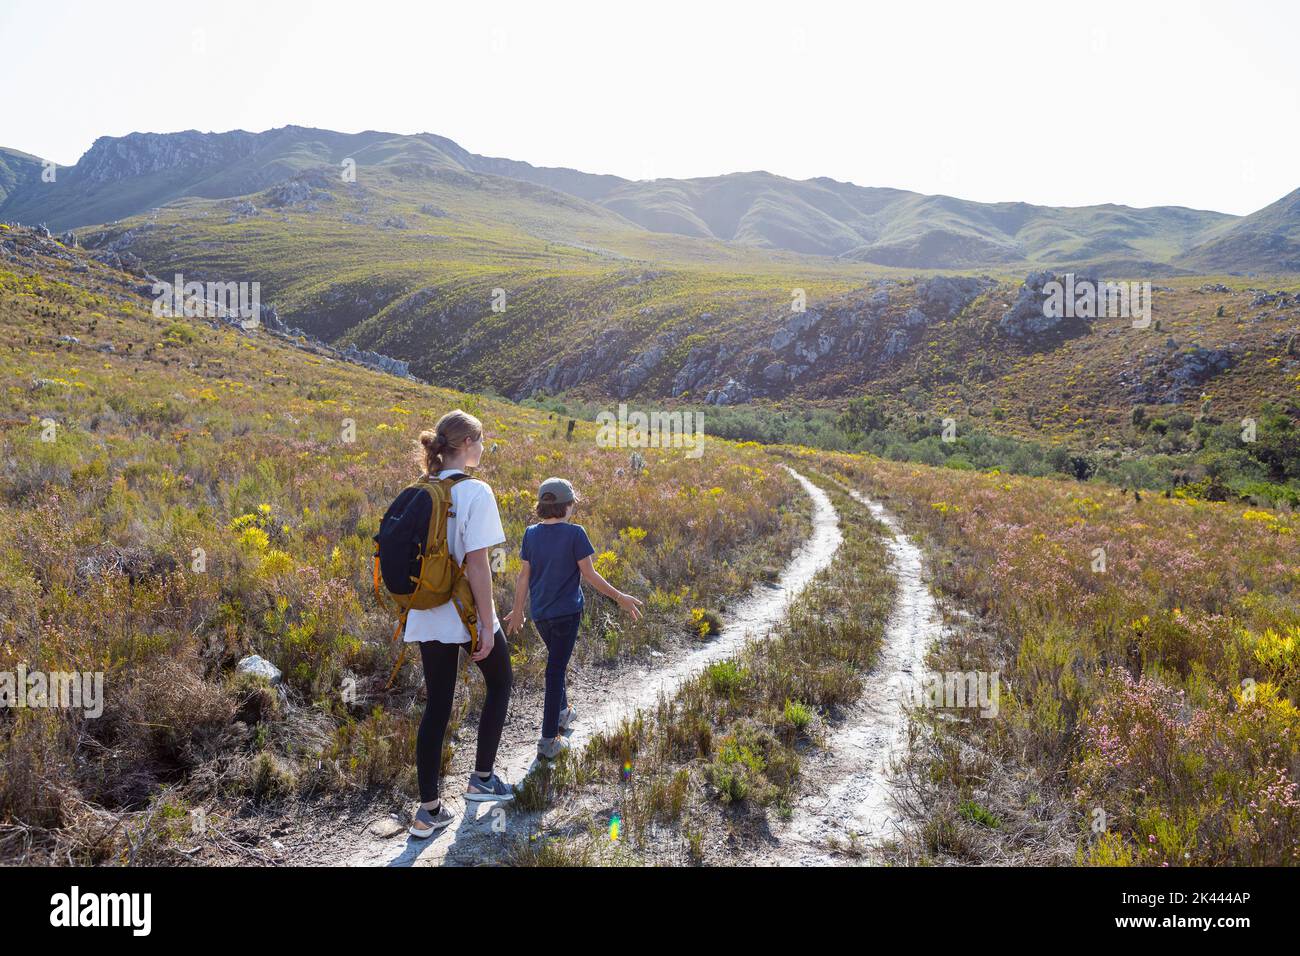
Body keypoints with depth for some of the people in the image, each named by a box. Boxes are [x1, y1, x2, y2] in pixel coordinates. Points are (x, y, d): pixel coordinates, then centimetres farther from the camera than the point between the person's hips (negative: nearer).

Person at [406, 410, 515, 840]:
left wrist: (414, 612, 18)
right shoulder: (476, 492, -15)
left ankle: (429, 810, 15)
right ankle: (482, 778, 27)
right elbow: (477, 563, -20)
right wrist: (488, 623, -15)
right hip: (466, 613, -6)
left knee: (436, 707, 12)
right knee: (499, 684, 20)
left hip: (427, 616, 6)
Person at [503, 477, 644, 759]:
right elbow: (589, 575, -11)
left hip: (540, 613, 5)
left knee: (556, 662, 26)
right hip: (567, 613, -5)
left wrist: (517, 610, 15)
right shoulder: (575, 533, -13)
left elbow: (524, 576, 4)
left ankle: (561, 713, 42)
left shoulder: (531, 534, 0)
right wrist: (619, 597, -1)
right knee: (556, 670, 0)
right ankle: (548, 740, 3)